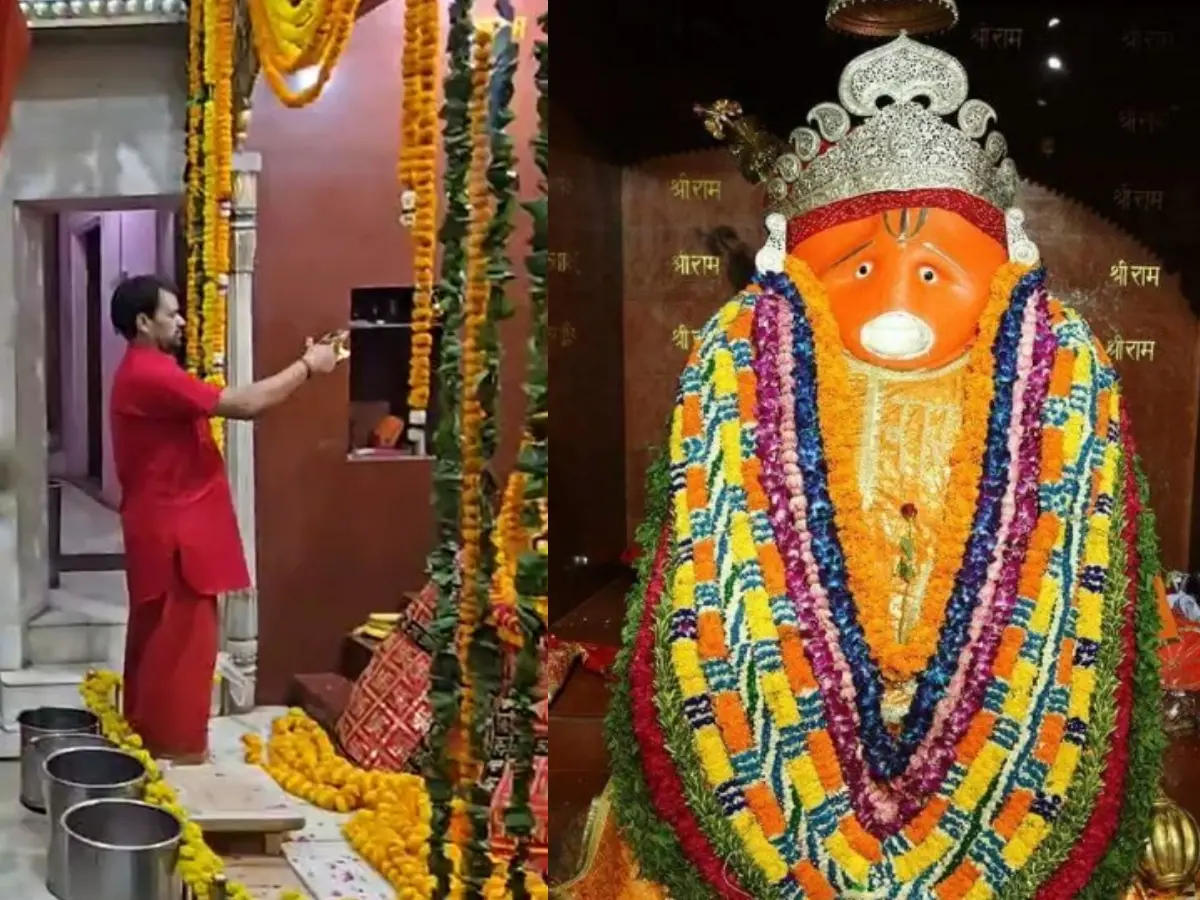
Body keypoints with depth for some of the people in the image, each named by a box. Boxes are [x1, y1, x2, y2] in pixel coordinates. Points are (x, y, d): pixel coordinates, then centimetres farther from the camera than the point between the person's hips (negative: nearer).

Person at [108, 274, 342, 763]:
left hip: (166, 526, 11)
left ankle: (149, 733, 25)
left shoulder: (147, 372, 15)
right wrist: (307, 365, -16)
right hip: (172, 531, -11)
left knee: (158, 634, 16)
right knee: (180, 636, -3)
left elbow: (224, 404, 15)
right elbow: (245, 404, -25)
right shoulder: (151, 375, -21)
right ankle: (174, 744, 6)